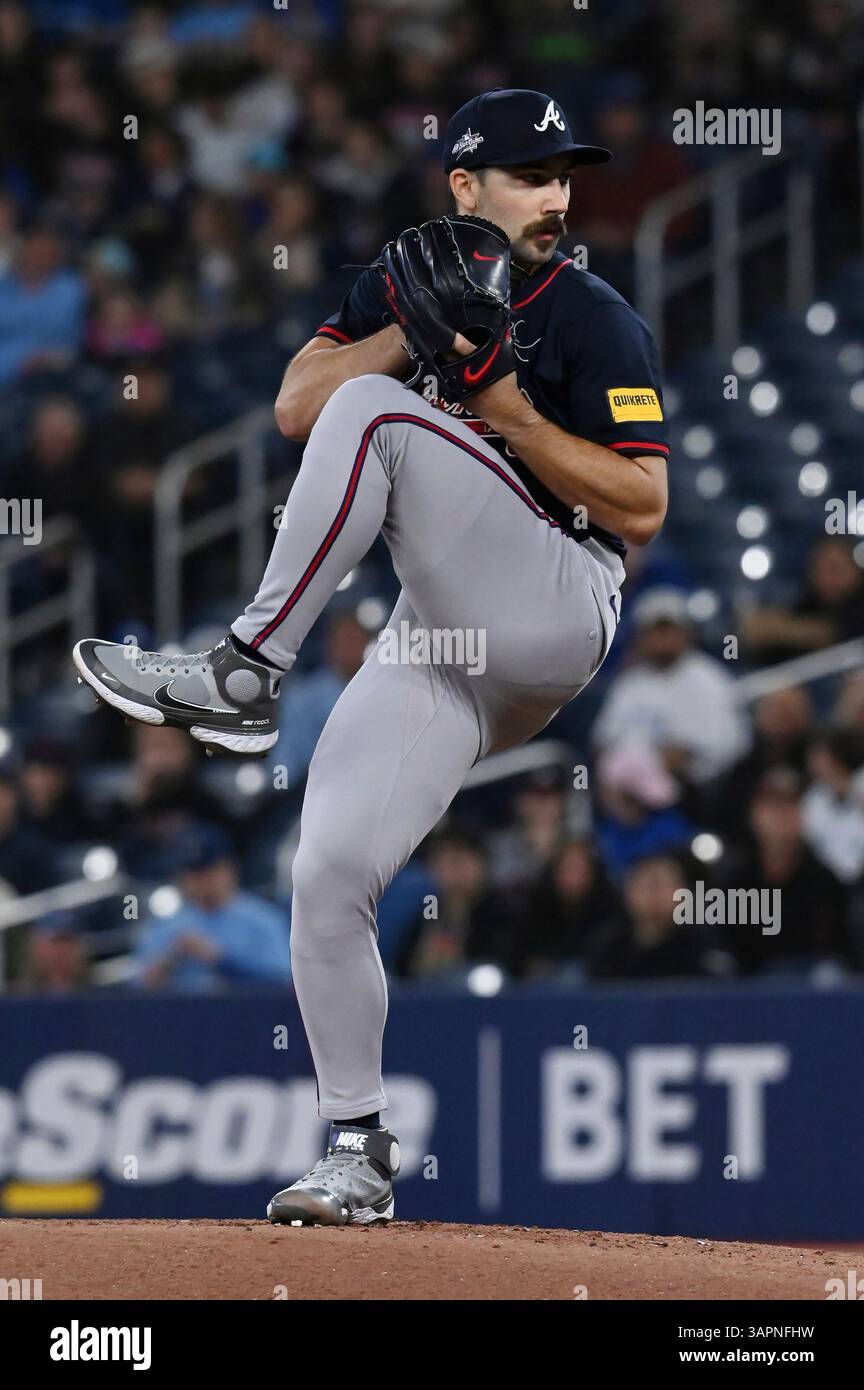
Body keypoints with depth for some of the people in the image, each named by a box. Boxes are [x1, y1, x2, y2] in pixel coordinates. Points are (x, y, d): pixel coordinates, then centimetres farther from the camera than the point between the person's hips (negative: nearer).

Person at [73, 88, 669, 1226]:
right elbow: (294, 406, 2)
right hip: (437, 642, 5)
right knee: (326, 878, -8)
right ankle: (358, 1156, 5)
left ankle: (242, 677, -23)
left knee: (373, 415, -23)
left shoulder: (598, 322, -1)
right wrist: (417, 331, -10)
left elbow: (643, 510, -8)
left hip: (558, 612, -5)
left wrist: (511, 412, -15)